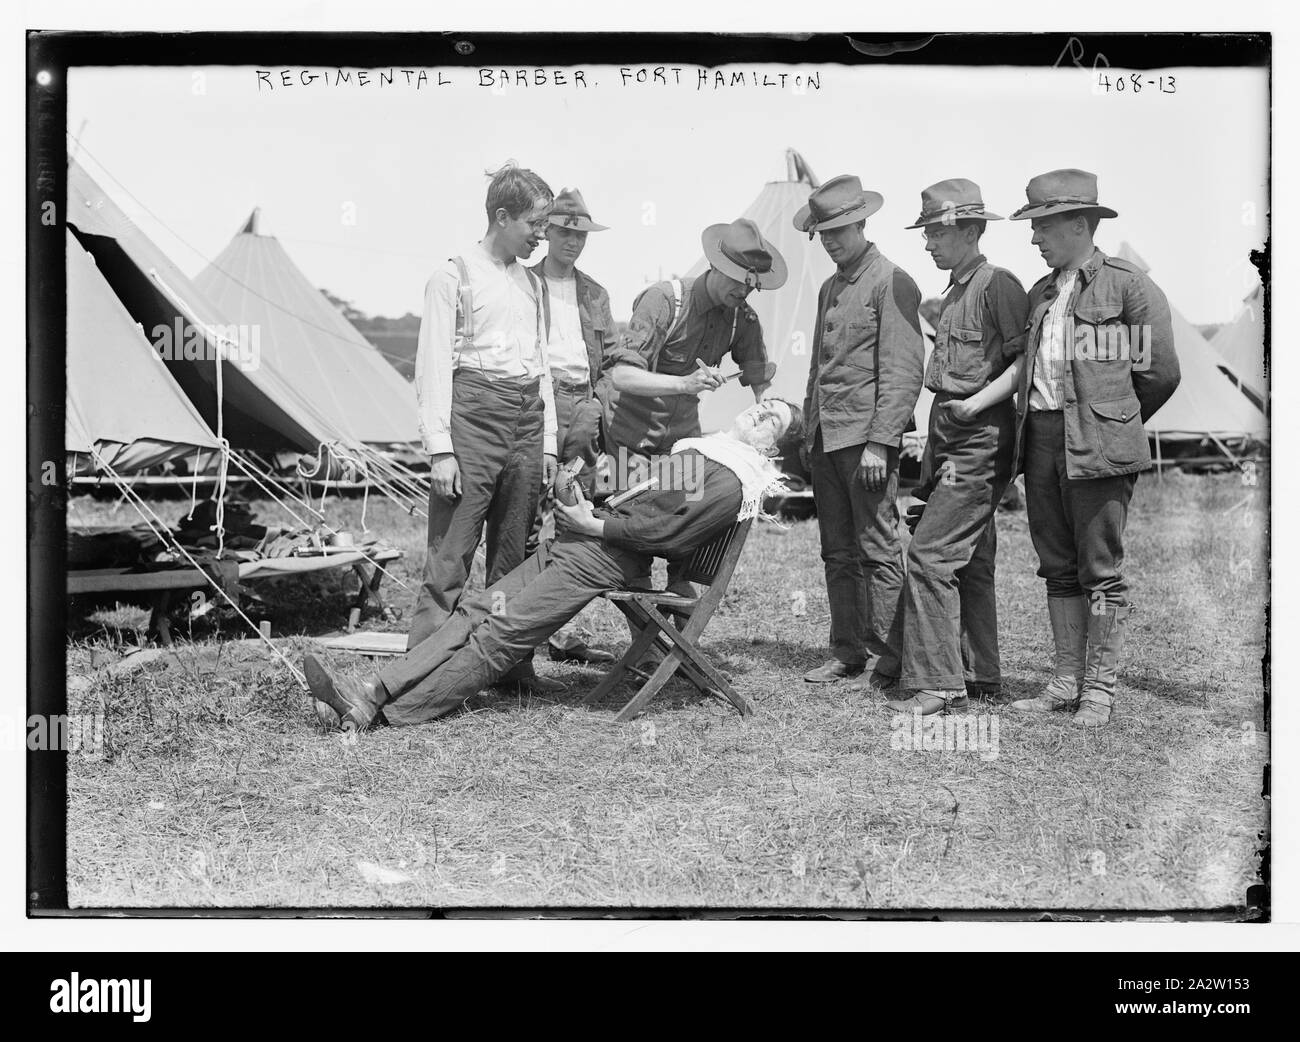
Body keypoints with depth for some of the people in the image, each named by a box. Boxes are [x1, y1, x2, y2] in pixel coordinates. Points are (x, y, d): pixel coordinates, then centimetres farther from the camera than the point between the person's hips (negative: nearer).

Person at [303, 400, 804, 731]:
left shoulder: (731, 482, -6)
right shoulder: (695, 448, 24)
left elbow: (669, 530, -16)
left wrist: (597, 525, -11)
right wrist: (588, 505, 14)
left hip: (604, 560, -9)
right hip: (573, 545, 9)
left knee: (500, 632, -15)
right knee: (477, 610, -3)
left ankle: (393, 713, -16)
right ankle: (369, 692, -9)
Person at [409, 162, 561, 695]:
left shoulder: (531, 282, 19)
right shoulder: (454, 275, -1)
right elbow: (433, 366, -6)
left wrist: (547, 440, 18)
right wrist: (440, 447, -13)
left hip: (526, 419, 7)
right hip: (473, 414, -6)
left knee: (514, 555, 9)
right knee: (451, 552, -8)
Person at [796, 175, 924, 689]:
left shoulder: (891, 282, -6)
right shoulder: (829, 288, 20)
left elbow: (903, 371, -13)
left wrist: (878, 443, -18)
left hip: (866, 436, -8)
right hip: (825, 438, 8)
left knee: (877, 549, -5)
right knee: (837, 551, 10)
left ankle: (884, 658, 1)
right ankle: (847, 652, 16)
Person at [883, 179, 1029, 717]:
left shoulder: (998, 284, -11)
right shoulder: (953, 293, 16)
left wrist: (975, 404, -15)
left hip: (980, 436, -9)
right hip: (947, 434, 9)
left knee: (931, 553, -13)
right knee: (971, 560, 13)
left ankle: (936, 682, -9)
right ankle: (980, 677, 21)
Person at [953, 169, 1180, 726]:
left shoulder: (1128, 284, -3)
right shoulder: (1042, 292, 18)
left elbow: (1160, 372, -1)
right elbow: (1025, 362, 14)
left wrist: (1114, 423, 7)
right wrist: (972, 404, 3)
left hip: (1097, 445, -7)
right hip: (1040, 436, 7)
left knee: (1100, 569, -1)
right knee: (1058, 568, 11)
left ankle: (1100, 687, 9)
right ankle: (1065, 681, 19)